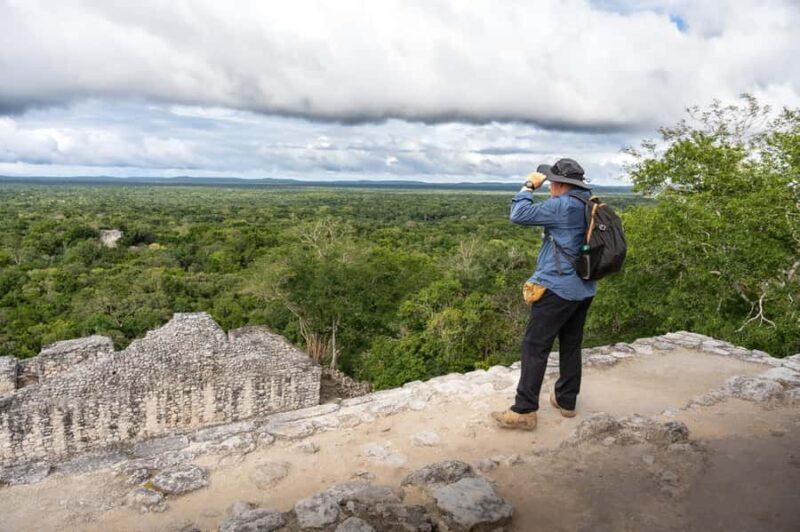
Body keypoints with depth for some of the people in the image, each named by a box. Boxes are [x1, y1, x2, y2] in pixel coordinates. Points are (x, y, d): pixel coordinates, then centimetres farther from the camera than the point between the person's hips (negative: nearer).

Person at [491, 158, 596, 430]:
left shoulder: (562, 206, -18)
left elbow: (519, 215, -16)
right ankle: (567, 400, 28)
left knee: (535, 347, -4)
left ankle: (524, 411, -2)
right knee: (571, 344, 17)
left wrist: (529, 185, -6)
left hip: (557, 288, -9)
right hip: (584, 289, 9)